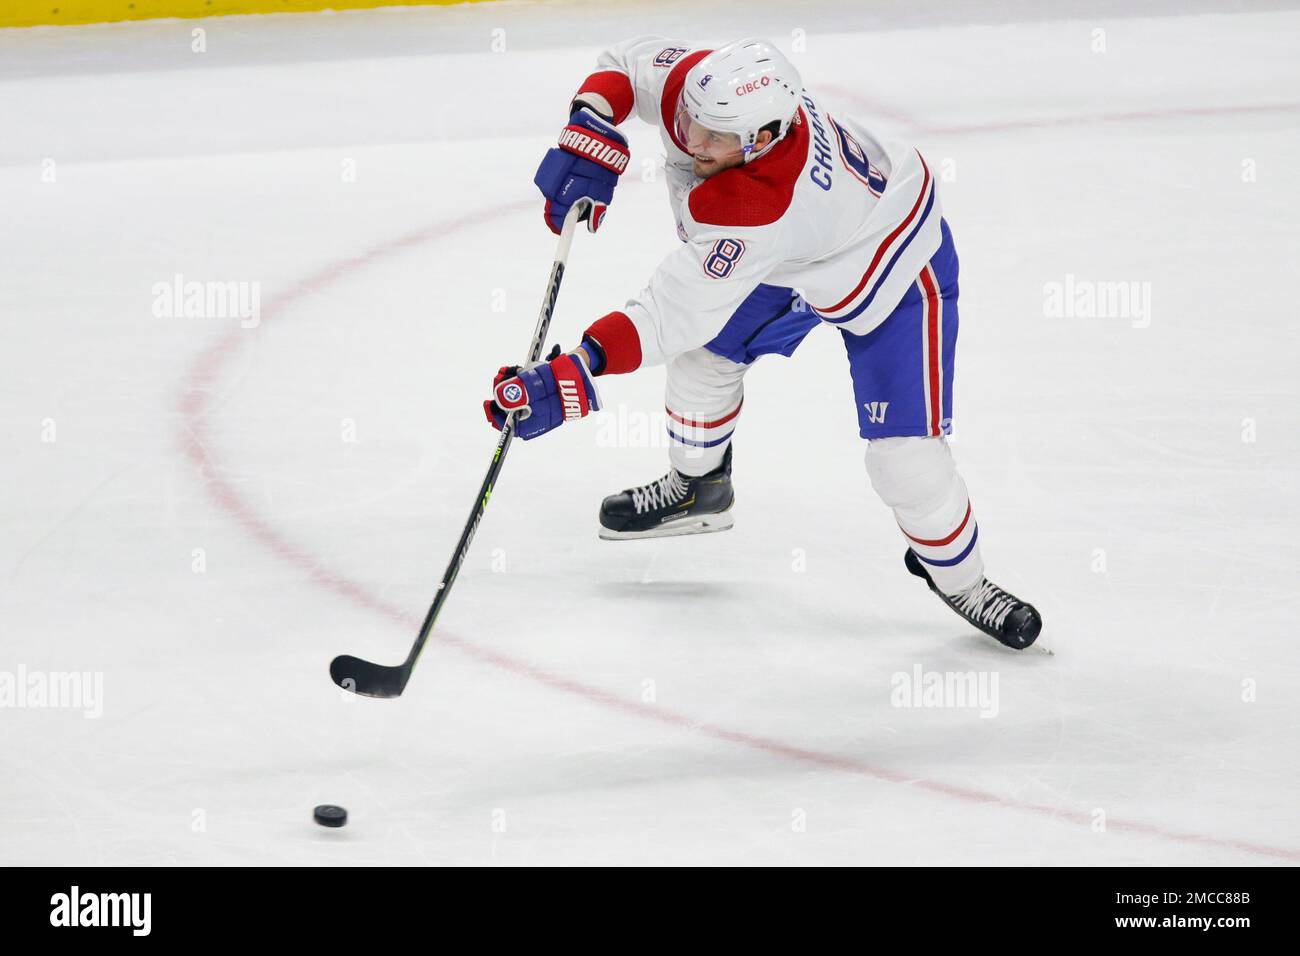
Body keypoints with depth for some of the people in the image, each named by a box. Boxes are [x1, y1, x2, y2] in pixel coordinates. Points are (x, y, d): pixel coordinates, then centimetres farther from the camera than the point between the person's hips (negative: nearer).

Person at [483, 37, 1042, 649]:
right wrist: (591, 137, -24)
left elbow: (672, 316, -46)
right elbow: (627, 64, -6)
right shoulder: (693, 78, -28)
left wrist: (575, 377, -52)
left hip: (892, 271, -8)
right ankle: (696, 491, 43)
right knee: (704, 354, 14)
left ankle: (958, 579, 15)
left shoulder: (760, 208, -46)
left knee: (904, 454, -13)